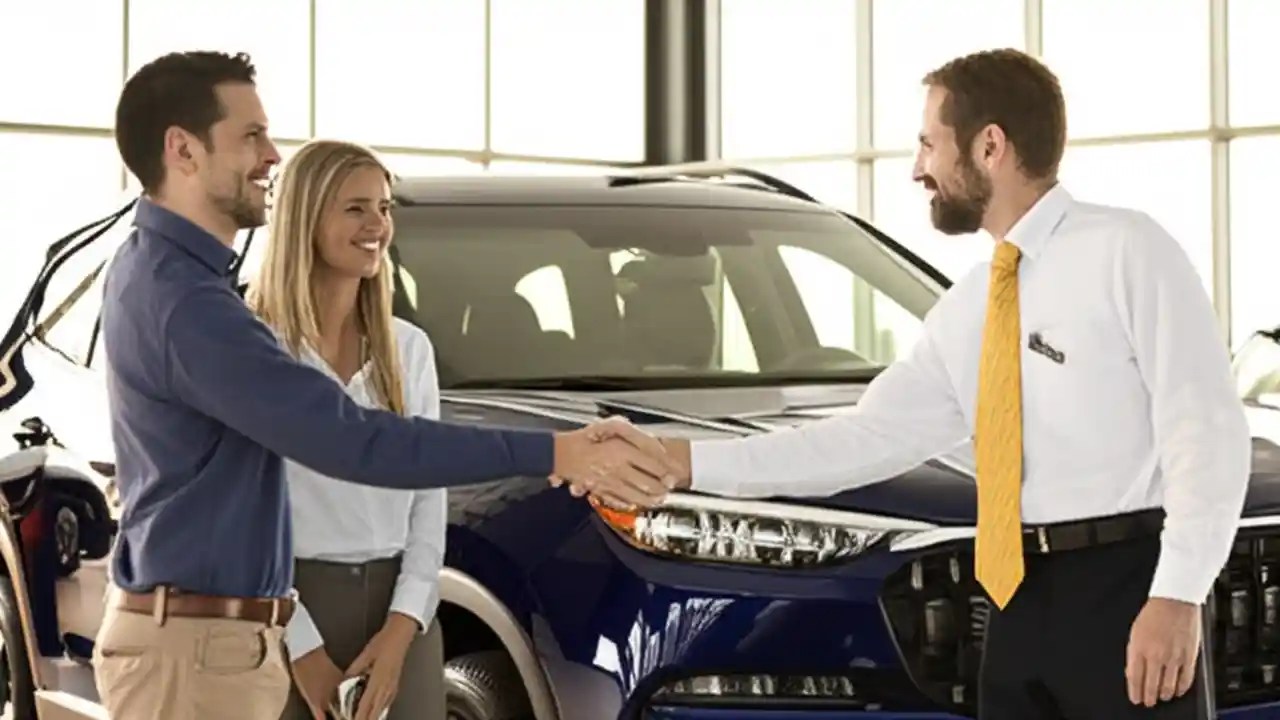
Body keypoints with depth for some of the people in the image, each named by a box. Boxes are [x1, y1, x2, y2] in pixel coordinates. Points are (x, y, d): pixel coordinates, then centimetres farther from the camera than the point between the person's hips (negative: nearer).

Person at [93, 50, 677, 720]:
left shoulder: (153, 271, 12)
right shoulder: (181, 300, -22)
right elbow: (351, 440, -30)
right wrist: (552, 453, -30)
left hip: (205, 634, 11)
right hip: (197, 647, -11)